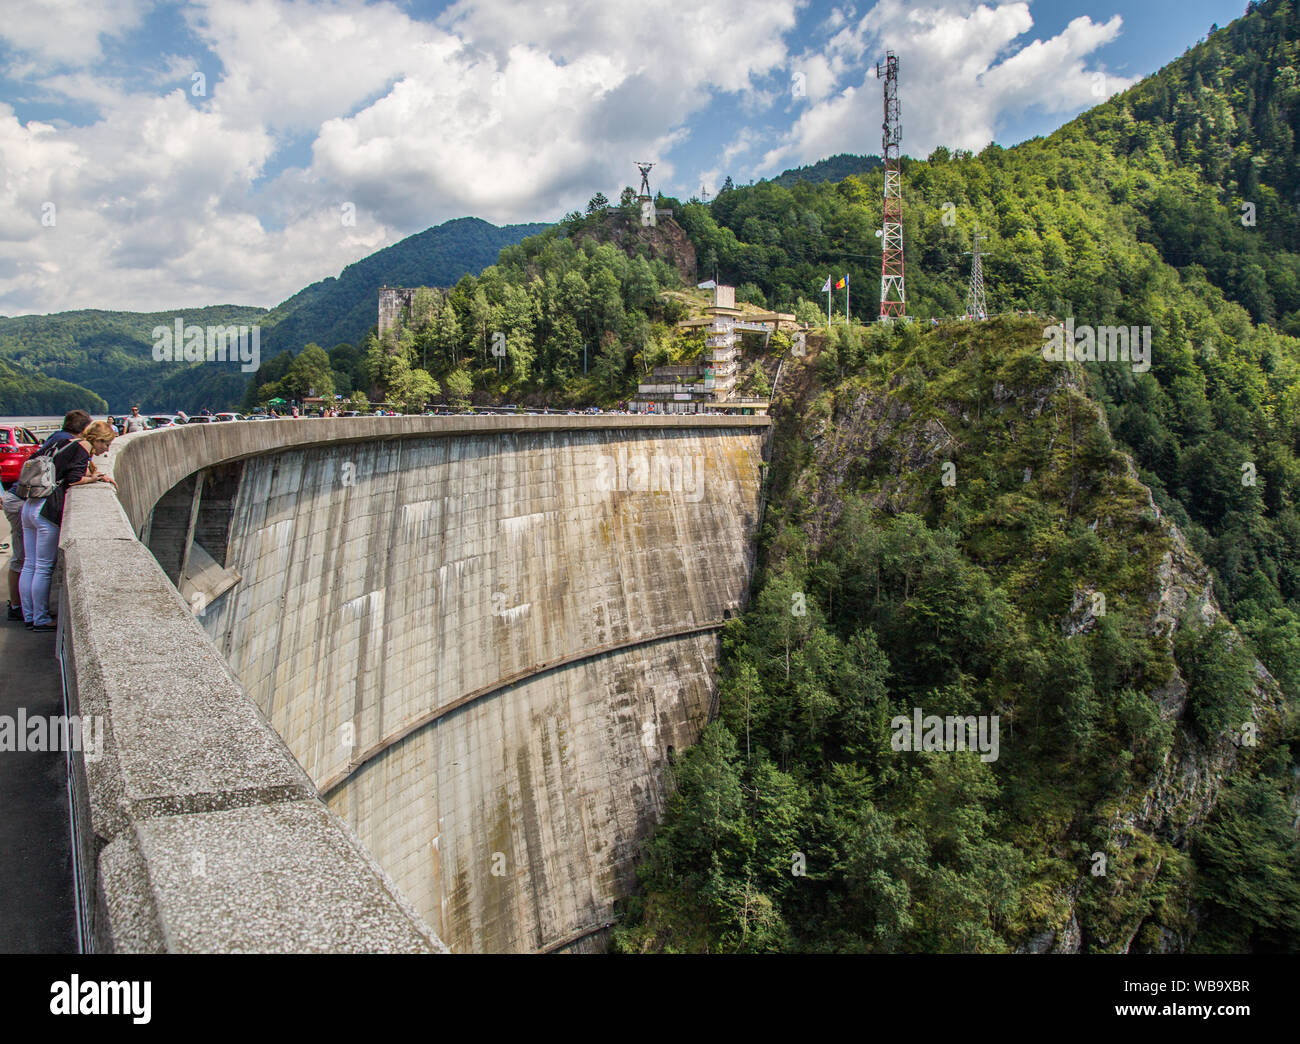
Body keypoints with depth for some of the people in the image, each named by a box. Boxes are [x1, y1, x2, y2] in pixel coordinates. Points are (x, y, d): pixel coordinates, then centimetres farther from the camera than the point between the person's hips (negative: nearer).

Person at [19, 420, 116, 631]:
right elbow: (74, 479, -15)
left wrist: (96, 476, 9)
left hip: (30, 506, 9)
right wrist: (95, 478, 0)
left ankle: (29, 617, 18)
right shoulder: (83, 446, -6)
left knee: (29, 565, 11)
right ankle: (41, 620, 4)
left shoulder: (68, 444, 20)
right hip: (47, 511, -9)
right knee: (44, 567, -2)